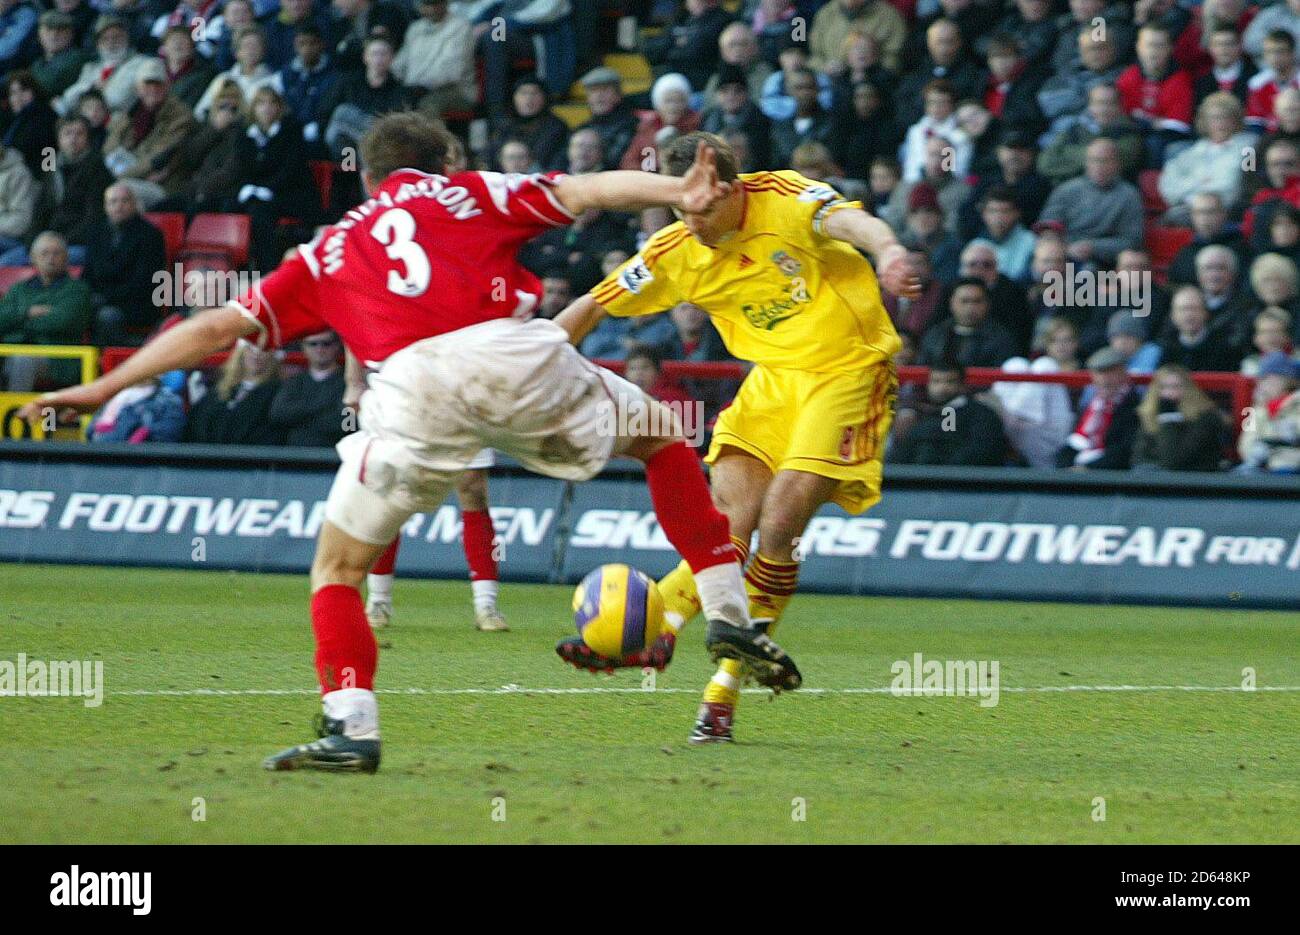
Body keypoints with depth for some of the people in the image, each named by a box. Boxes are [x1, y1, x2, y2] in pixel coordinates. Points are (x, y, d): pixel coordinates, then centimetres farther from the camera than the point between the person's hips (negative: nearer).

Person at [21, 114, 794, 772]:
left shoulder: (328, 253, 31)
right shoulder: (469, 194, 29)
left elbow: (219, 328, 27)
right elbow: (586, 191, 15)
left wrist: (104, 388, 30)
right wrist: (680, 193, 8)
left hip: (417, 384, 0)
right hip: (513, 354, 0)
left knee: (339, 565, 15)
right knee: (663, 437, 24)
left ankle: (352, 728, -2)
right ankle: (728, 613, 16)